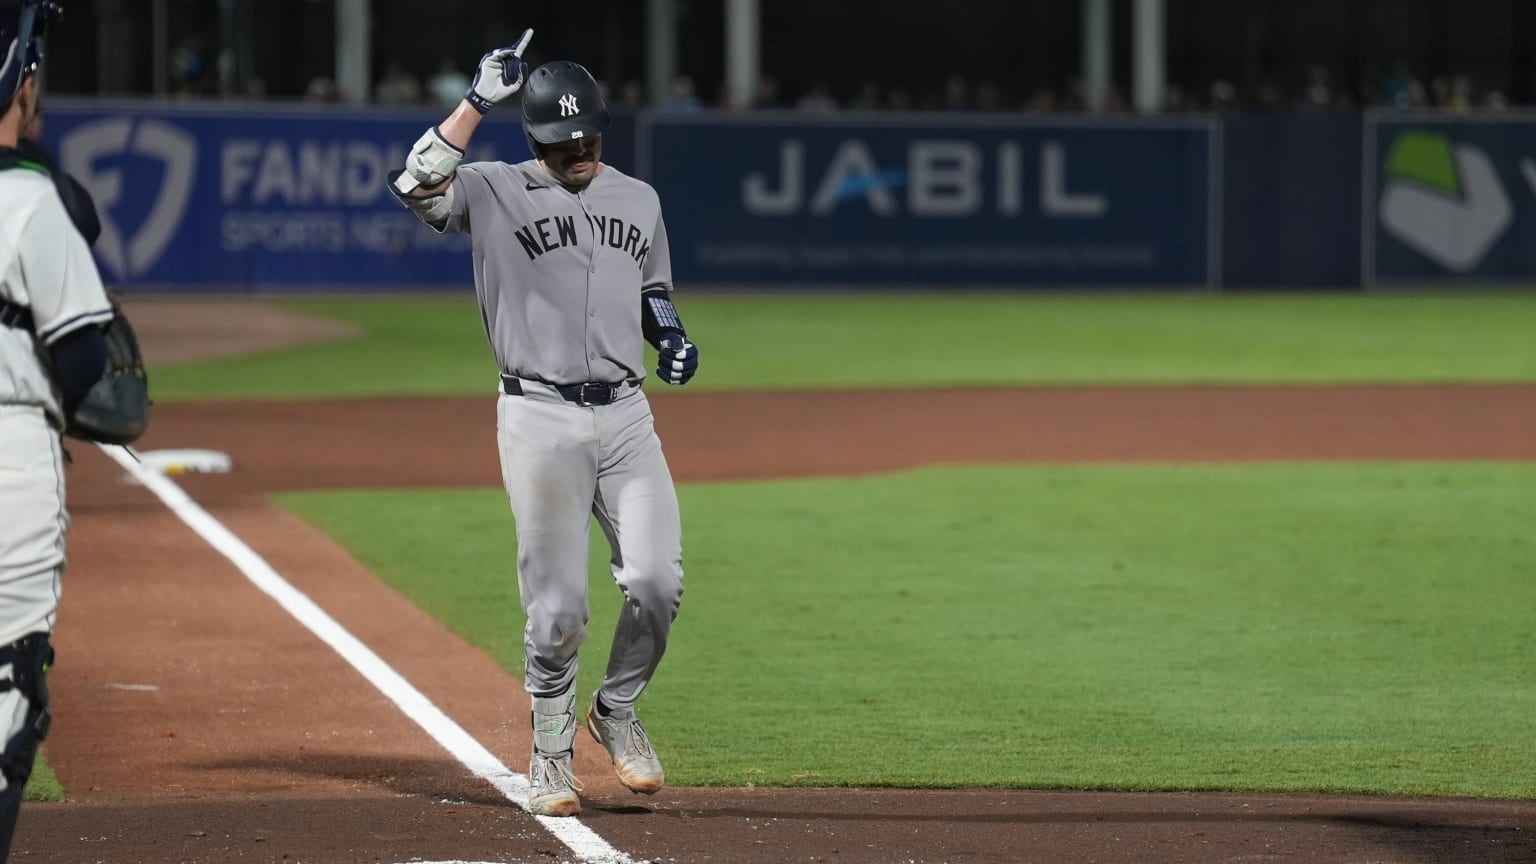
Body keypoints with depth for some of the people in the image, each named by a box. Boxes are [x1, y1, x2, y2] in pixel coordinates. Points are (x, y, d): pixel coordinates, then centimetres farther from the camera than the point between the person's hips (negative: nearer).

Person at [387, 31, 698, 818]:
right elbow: (415, 184, -20)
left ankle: (617, 710, 16)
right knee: (558, 607, -4)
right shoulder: (495, 193, -1)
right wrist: (479, 101, -20)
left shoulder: (638, 200, 13)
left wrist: (671, 336, 3)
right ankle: (551, 750, 17)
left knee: (657, 580, -10)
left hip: (625, 415, 4)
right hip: (539, 419, -3)